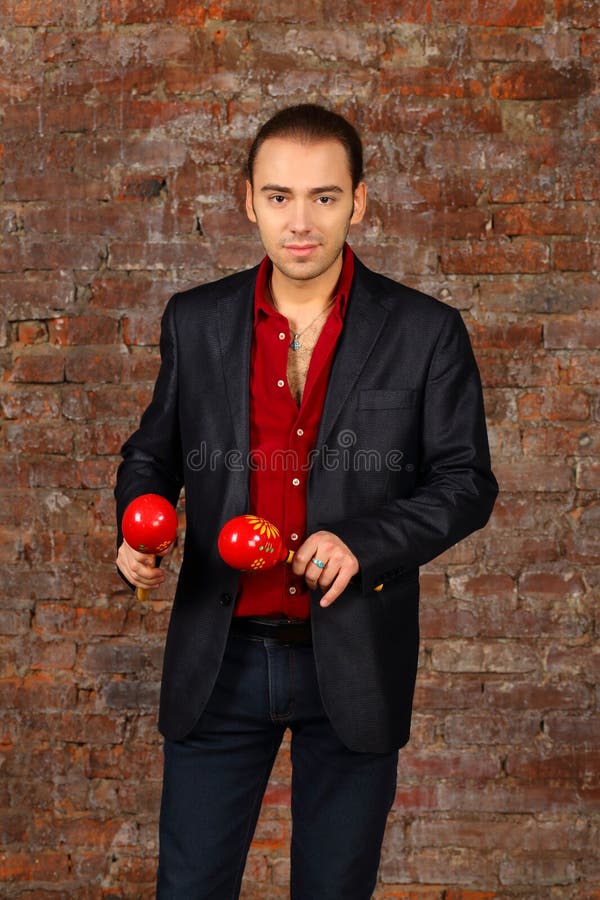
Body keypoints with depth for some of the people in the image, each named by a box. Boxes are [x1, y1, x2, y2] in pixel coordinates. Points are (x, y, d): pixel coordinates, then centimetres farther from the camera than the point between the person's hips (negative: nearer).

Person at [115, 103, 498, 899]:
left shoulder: (426, 332, -4)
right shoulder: (196, 321, 3)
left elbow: (466, 481, -3)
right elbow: (154, 450, 13)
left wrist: (365, 541, -19)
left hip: (355, 663, -1)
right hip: (220, 660, 2)